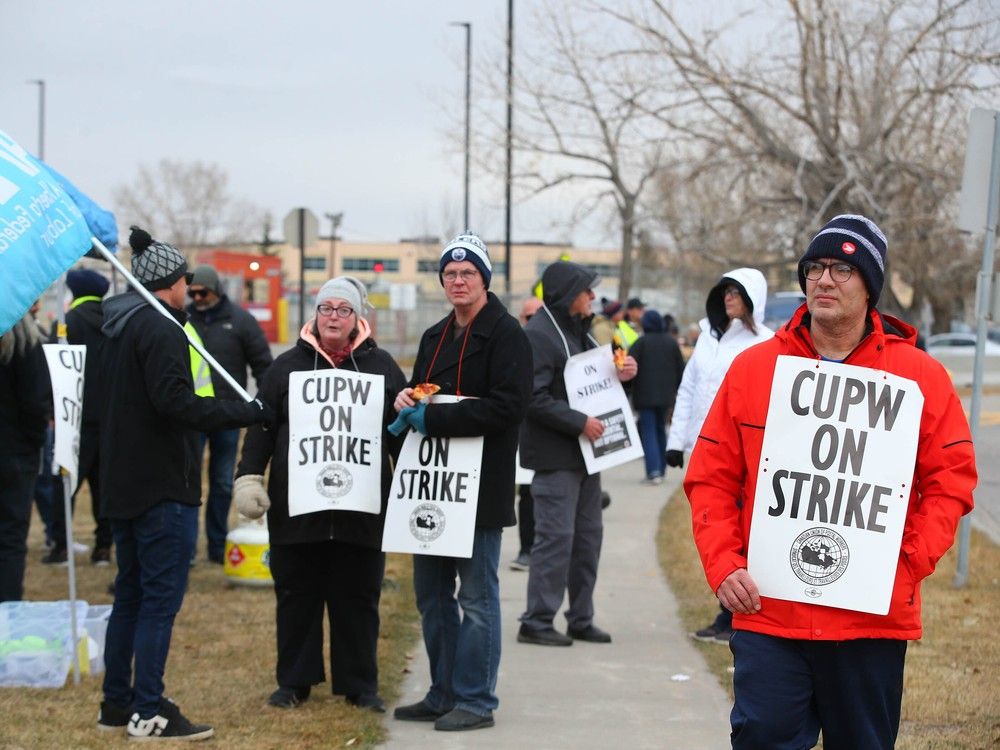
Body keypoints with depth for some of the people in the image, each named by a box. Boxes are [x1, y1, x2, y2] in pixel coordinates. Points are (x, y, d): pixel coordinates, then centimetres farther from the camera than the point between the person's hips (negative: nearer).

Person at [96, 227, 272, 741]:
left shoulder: (120, 328, 15)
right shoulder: (160, 329, -15)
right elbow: (176, 403, -24)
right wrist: (250, 412, -20)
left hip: (122, 482, 10)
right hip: (163, 486, -10)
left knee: (130, 596, 15)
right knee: (162, 597, -6)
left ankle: (116, 704, 19)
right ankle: (149, 712, -5)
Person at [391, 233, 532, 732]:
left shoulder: (505, 335, -9)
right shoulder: (435, 337, 17)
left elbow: (508, 406, -20)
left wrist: (434, 418, -22)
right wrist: (406, 401, 2)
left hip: (480, 485, -8)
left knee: (477, 595, -1)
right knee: (431, 592, 13)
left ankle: (476, 700, 6)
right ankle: (443, 694, 23)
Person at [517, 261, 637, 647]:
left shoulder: (578, 330, 16)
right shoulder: (538, 335, -15)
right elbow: (534, 398, -22)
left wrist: (621, 373, 5)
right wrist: (580, 422, -23)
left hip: (584, 453, 10)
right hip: (554, 456, -10)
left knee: (588, 535, 13)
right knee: (556, 536, -8)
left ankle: (581, 619, 21)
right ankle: (536, 622, -1)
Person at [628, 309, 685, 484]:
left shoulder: (641, 342, -8)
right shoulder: (672, 342, 6)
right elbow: (680, 369, 10)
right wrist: (676, 389, 19)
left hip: (645, 395, -4)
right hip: (666, 395, 5)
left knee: (648, 431, -4)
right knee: (661, 430, 17)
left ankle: (654, 471, -16)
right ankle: (661, 469, 20)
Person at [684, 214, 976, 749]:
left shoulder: (921, 375, 2)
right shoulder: (753, 368, 4)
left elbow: (952, 479, 2)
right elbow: (711, 478, 6)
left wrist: (909, 563, -10)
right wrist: (723, 565, -6)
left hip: (873, 619, 0)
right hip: (768, 613, 0)